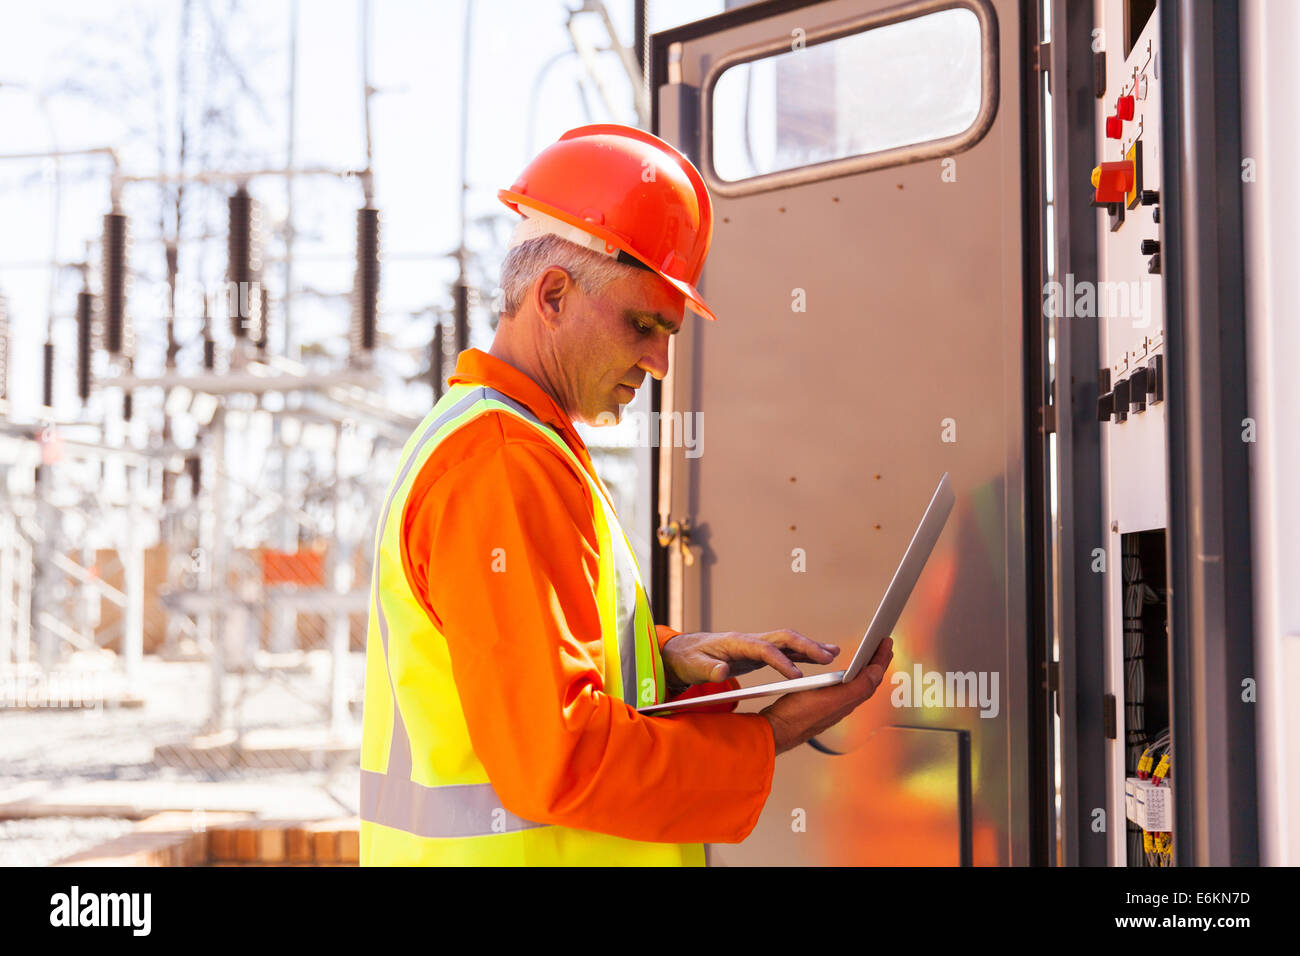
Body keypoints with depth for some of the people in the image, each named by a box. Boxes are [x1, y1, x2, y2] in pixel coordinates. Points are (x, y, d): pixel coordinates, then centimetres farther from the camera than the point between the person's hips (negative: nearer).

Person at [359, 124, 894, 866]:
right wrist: (767, 738, -18)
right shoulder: (503, 469, -20)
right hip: (523, 849, -10)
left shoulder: (470, 437, 13)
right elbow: (555, 760, -25)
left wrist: (668, 657, -1)